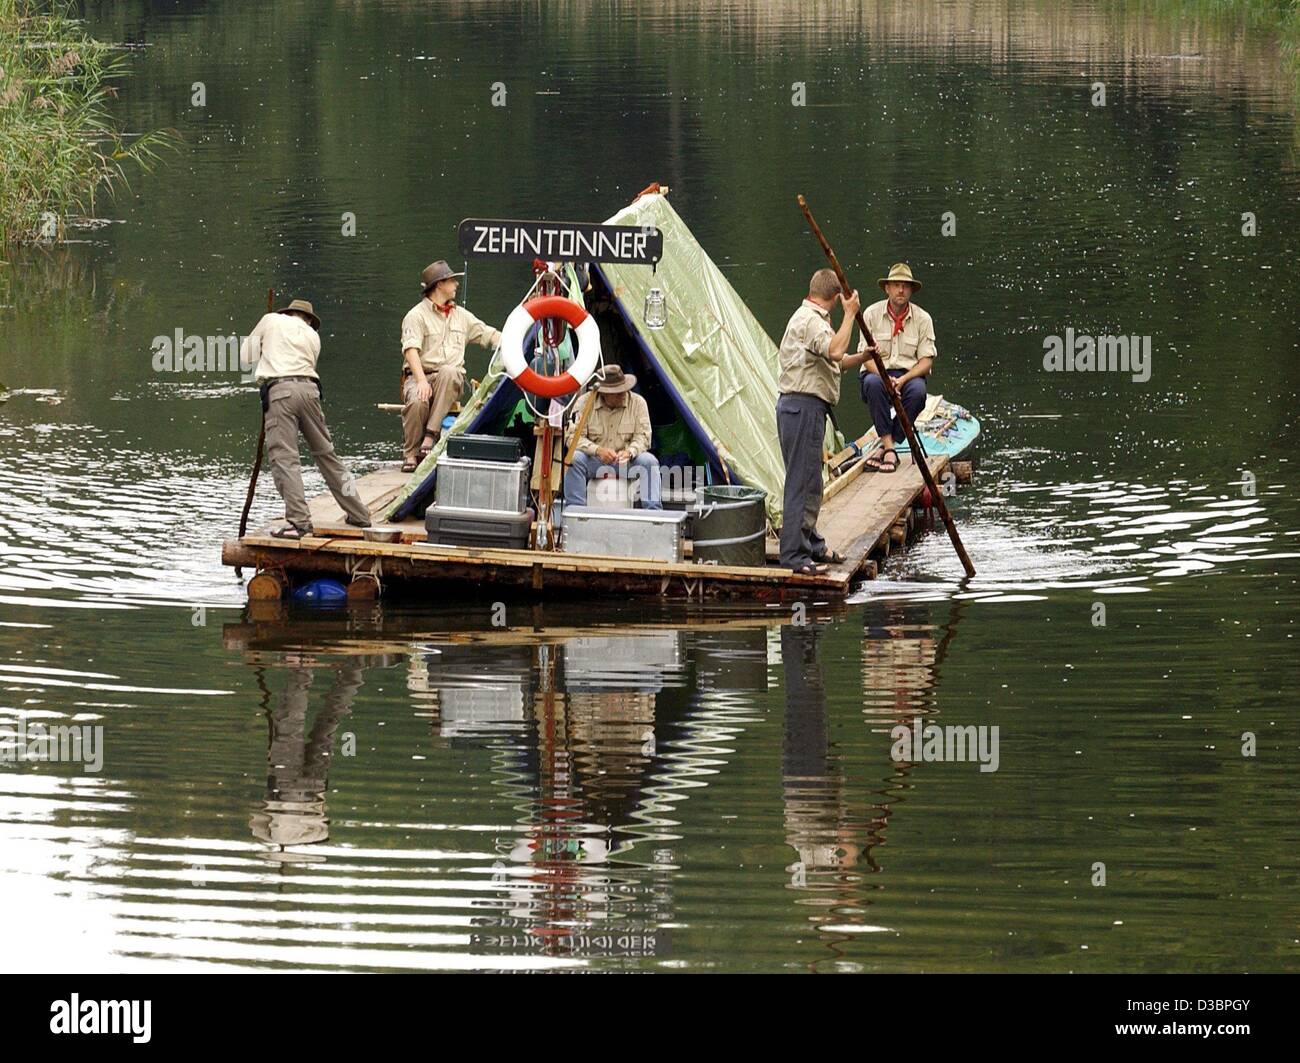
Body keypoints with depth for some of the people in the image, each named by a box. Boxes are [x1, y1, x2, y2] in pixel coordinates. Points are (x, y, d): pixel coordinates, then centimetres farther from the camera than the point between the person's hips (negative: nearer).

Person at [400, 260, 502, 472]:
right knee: (417, 401, -37)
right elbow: (411, 349, -13)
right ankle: (411, 454, -20)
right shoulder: (416, 315, 0)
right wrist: (421, 380, -28)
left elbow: (488, 335, 24)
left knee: (449, 372, -35)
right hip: (421, 374, -3)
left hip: (451, 377, 3)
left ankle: (431, 436, -35)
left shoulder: (461, 315, 20)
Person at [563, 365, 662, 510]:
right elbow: (574, 436, -11)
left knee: (649, 461, -28)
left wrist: (630, 452, -28)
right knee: (574, 459, -31)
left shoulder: (637, 403, -3)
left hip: (626, 462, 1)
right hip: (594, 462, -1)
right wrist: (597, 450, -28)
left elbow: (642, 436, -5)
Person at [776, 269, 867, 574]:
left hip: (807, 408, 11)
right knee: (803, 481, -11)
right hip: (803, 407, -11)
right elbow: (835, 352, -31)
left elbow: (833, 362, 29)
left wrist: (862, 357, 13)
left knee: (809, 480, 20)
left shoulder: (812, 318, 21)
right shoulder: (810, 320, -14)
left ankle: (811, 544, 31)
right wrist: (850, 313, -22)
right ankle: (794, 555, -12)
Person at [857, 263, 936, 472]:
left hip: (909, 375, 0)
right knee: (873, 383, -36)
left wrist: (903, 379, -19)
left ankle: (885, 446, -25)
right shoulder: (872, 314, 1)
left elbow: (926, 361, -1)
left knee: (918, 390, -34)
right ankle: (889, 447, -33)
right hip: (878, 371, 0)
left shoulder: (922, 319, 3)